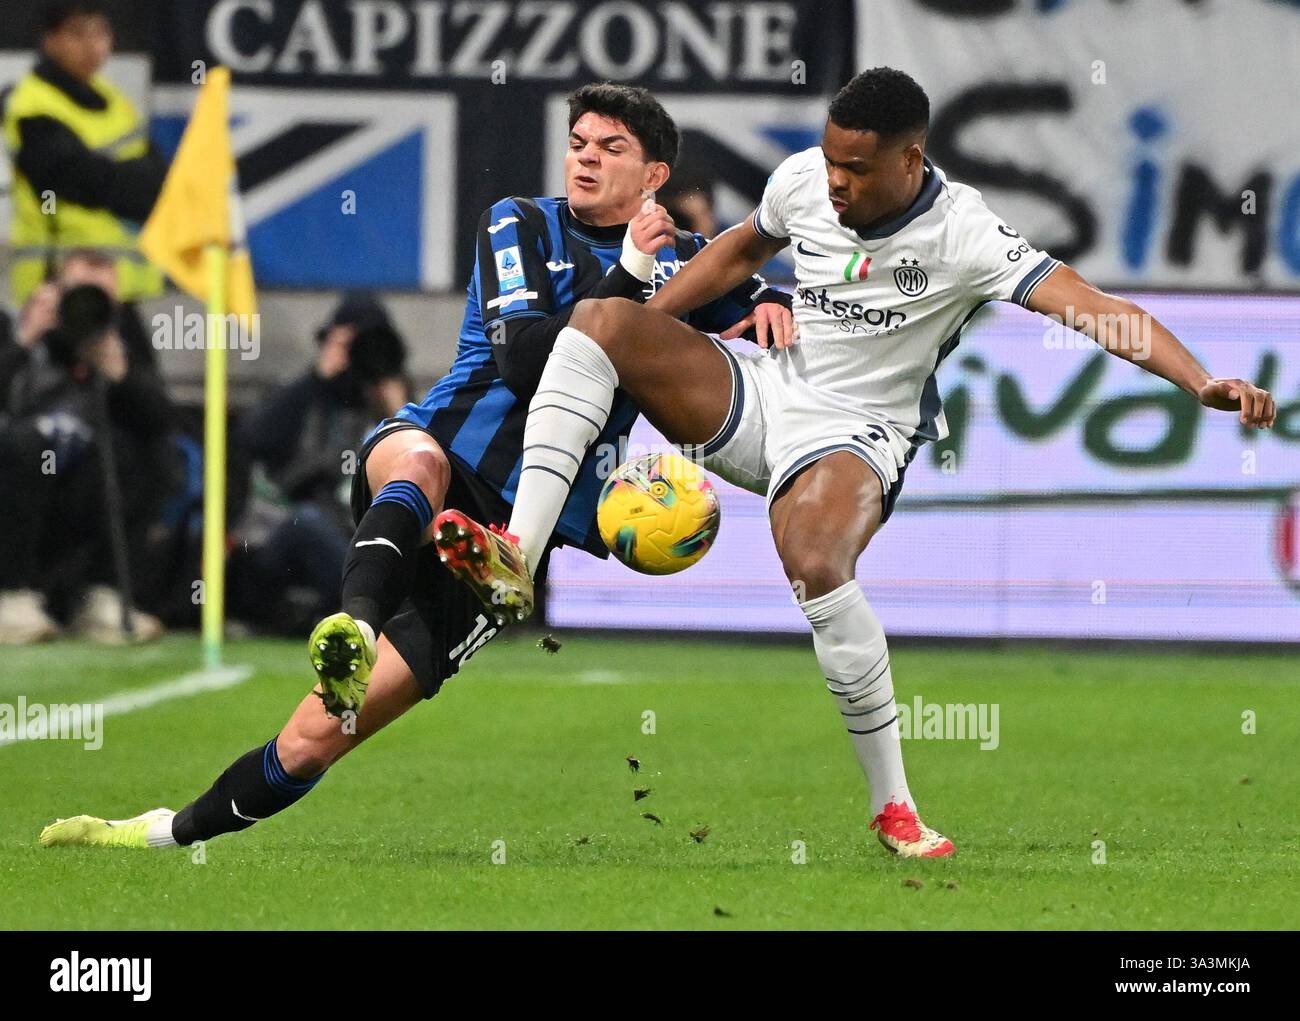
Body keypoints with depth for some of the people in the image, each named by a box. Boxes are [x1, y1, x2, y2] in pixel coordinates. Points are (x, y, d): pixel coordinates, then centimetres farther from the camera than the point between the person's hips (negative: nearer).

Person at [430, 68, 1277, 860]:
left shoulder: (962, 234, -20)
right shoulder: (802, 181, -3)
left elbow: (1093, 306, -29)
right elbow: (742, 250, 20)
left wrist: (1203, 382, -42)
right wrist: (638, 334, 16)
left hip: (857, 429, -6)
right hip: (761, 393, 6)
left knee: (816, 564, -38)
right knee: (597, 318, -14)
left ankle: (894, 805, -25)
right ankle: (518, 559, -24)